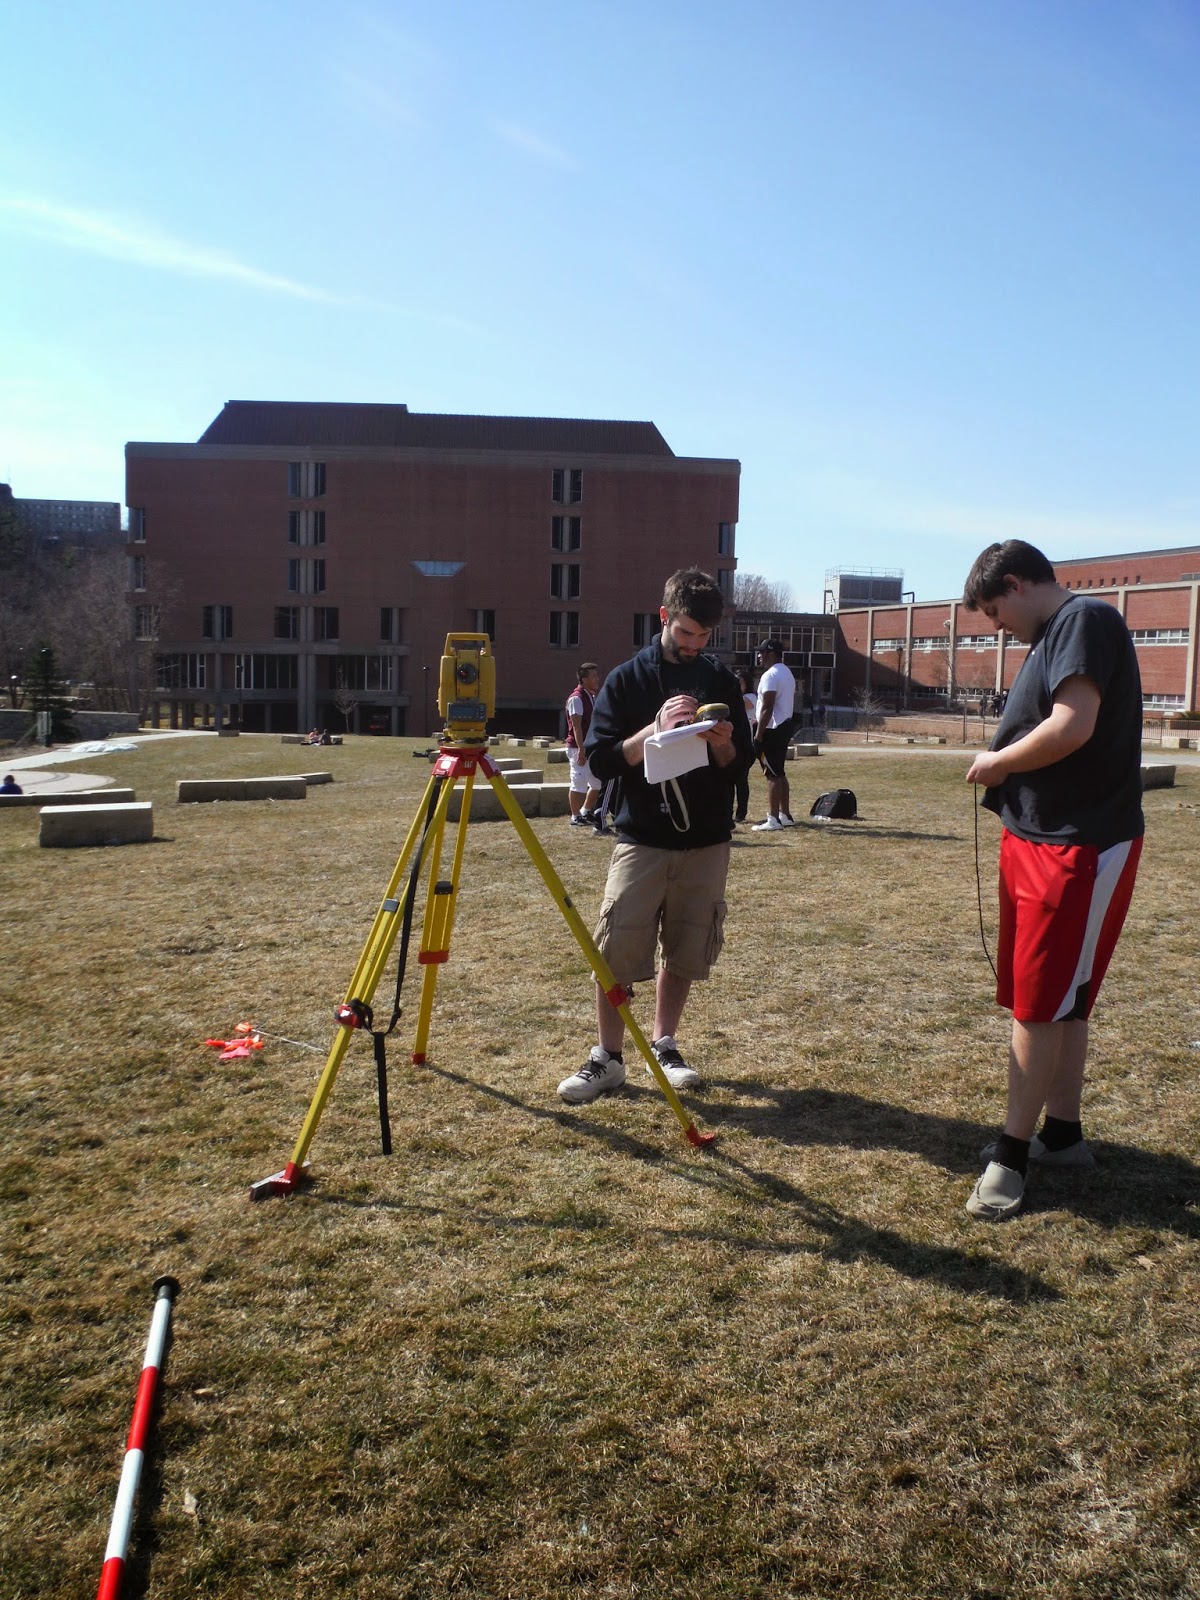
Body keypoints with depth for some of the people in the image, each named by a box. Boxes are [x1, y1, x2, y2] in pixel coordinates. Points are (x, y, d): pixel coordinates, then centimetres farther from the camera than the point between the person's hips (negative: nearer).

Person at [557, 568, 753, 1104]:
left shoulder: (720, 680, 6)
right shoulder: (627, 679, -1)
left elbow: (741, 764, 8)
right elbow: (600, 761, -8)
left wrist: (722, 745, -14)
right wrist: (656, 728, -20)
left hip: (706, 842, 3)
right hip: (641, 839, -2)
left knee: (684, 952, 9)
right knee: (616, 952, -7)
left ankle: (664, 1044, 26)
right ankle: (607, 1058, 7)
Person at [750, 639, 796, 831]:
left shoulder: (770, 675, -15)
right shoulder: (787, 673, 17)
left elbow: (767, 707, -21)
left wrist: (758, 733, -20)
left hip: (772, 729, -10)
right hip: (784, 725, 10)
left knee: (772, 775, -9)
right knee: (780, 773, 15)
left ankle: (773, 820, -9)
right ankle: (785, 815, 19)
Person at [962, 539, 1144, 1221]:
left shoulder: (1086, 619, -14)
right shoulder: (1054, 634, 16)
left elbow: (1072, 727, -26)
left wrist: (997, 761, -12)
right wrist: (1002, 770, 1)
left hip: (1080, 850, -10)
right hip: (1037, 838, 10)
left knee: (1043, 1003, -3)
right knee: (1060, 1000, 16)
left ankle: (1013, 1152, 6)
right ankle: (1063, 1133, 27)